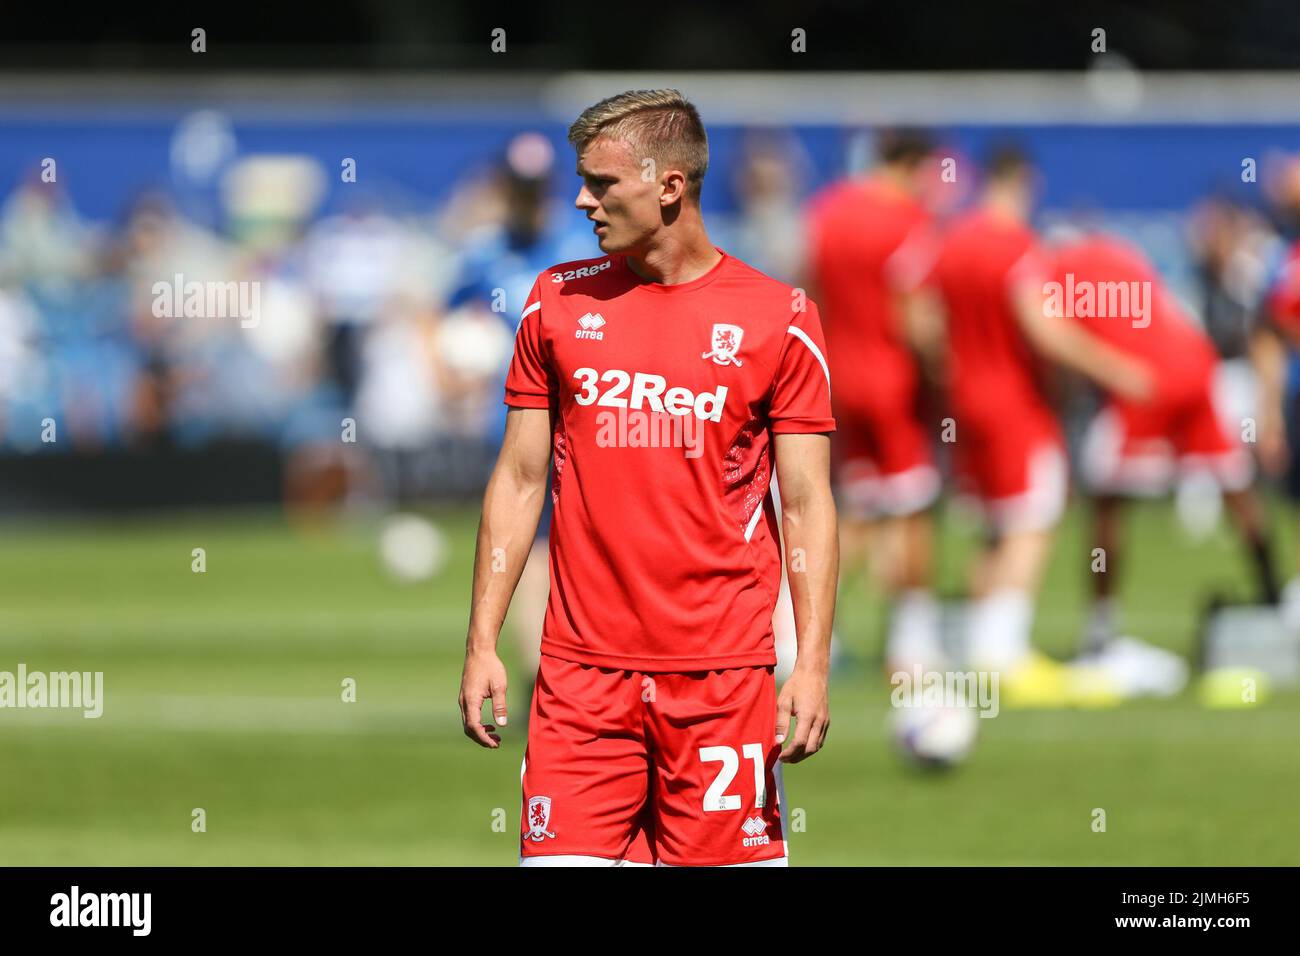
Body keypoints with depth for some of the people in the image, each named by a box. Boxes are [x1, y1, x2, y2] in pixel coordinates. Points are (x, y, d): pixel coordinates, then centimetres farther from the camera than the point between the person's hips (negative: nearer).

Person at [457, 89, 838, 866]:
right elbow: (520, 481, 11)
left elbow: (808, 505, 0)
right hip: (581, 674, 2)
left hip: (724, 674, -2)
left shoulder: (779, 320, 0)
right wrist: (482, 643, 5)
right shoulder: (559, 303, 9)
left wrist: (813, 665, -9)